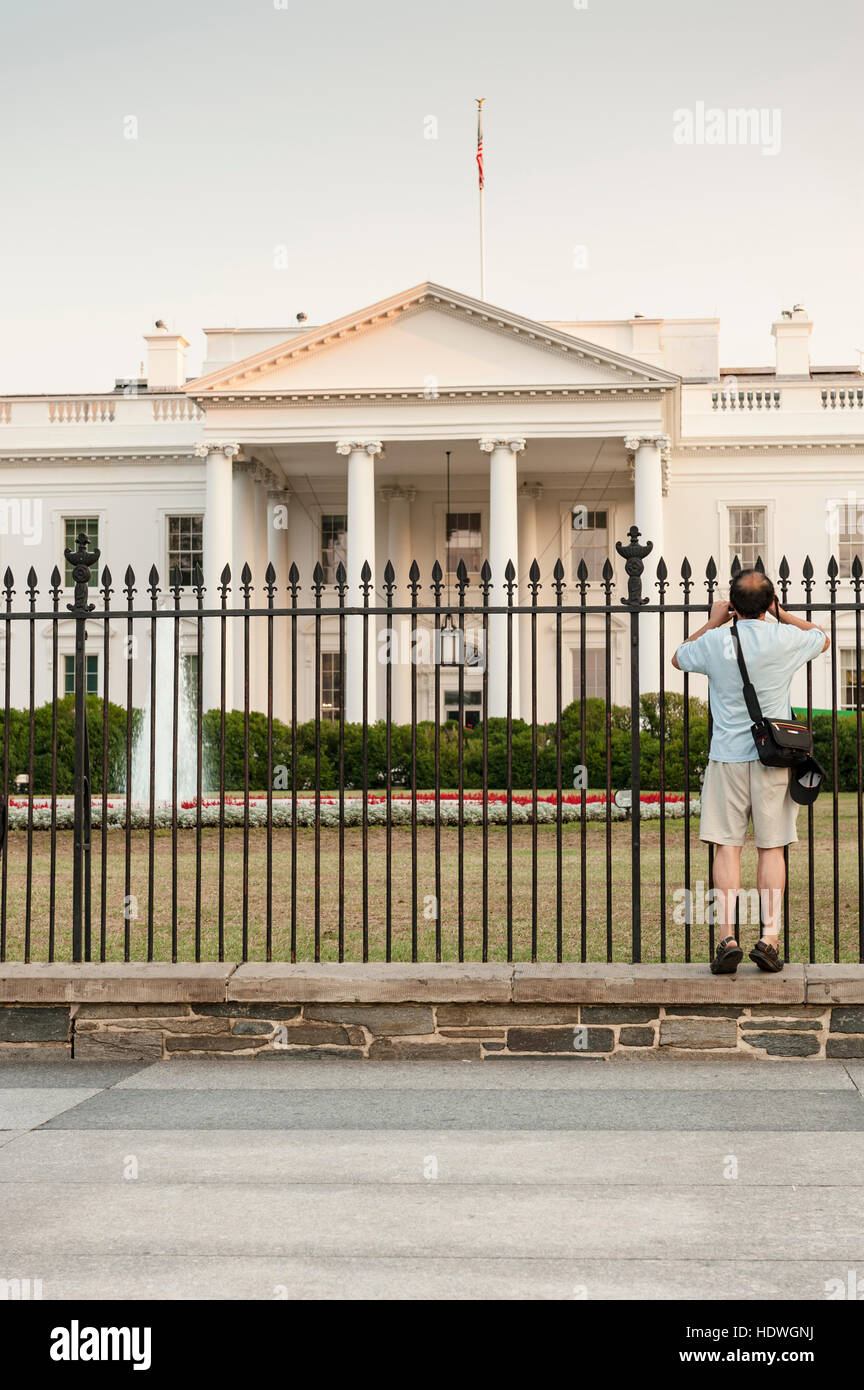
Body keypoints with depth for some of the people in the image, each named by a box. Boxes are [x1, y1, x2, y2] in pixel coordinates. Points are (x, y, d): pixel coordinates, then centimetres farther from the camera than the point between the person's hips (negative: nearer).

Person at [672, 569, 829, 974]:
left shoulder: (715, 642, -5)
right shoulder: (786, 639, -5)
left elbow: (678, 658, 18)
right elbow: (822, 638, 20)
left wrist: (713, 622, 23)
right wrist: (781, 614, 25)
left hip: (727, 758, 0)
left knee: (727, 847, 2)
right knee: (771, 848, 5)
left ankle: (728, 938, -4)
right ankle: (770, 938, 2)